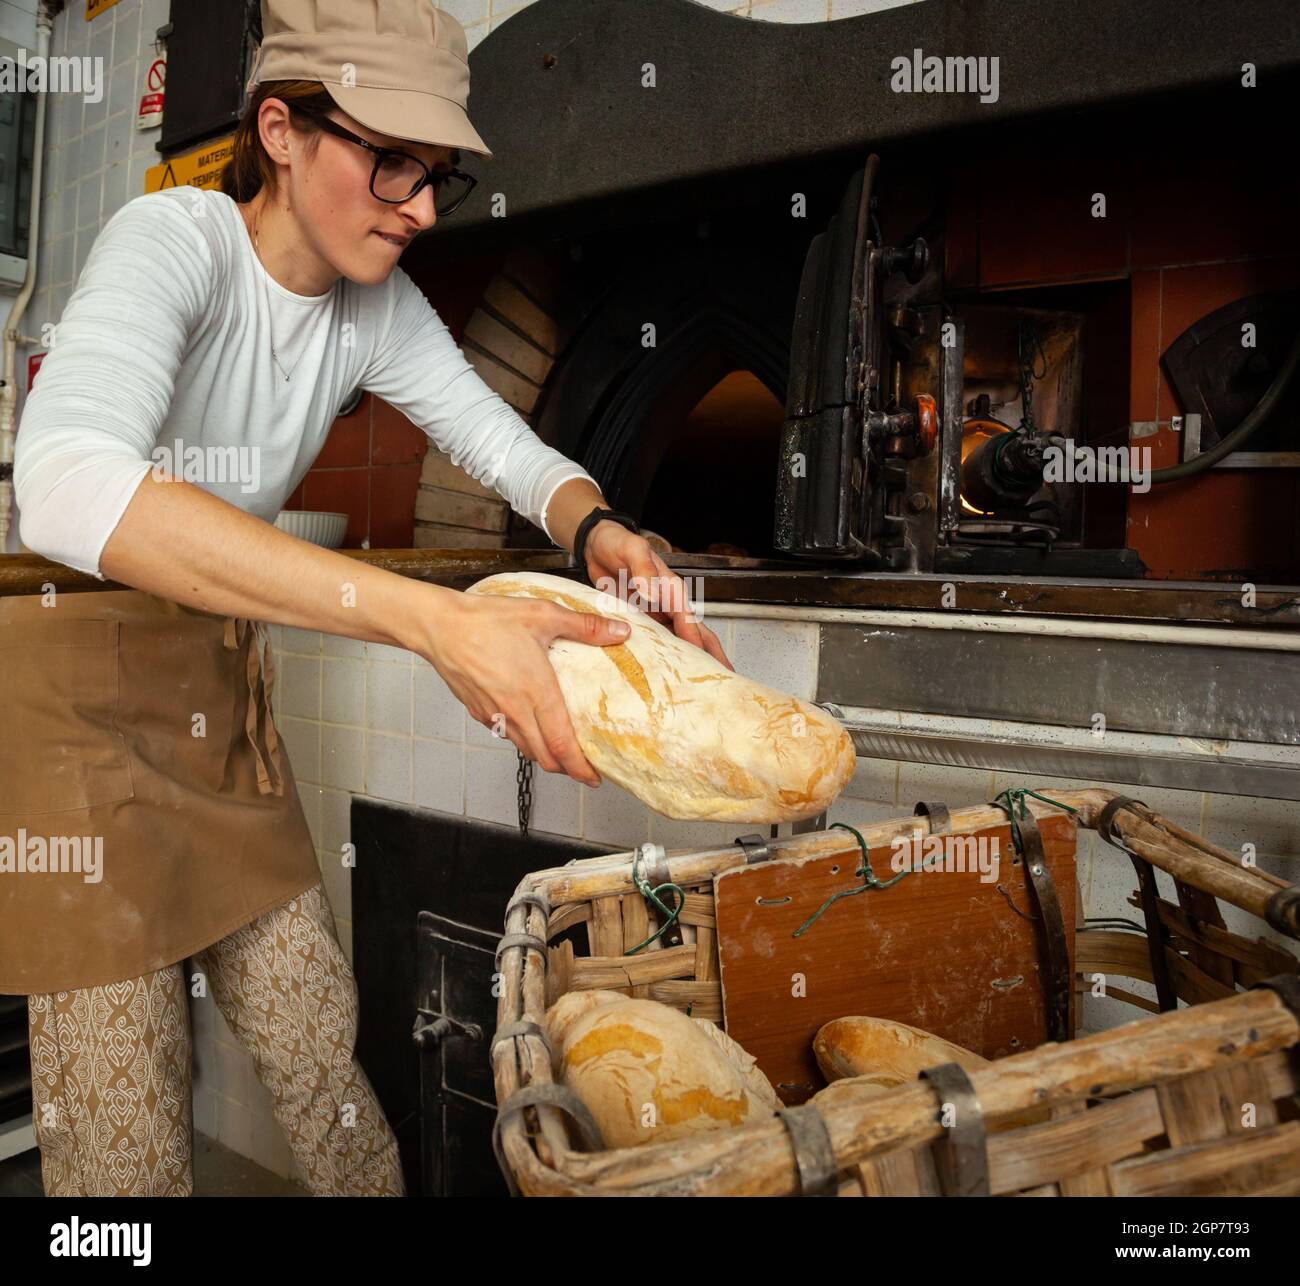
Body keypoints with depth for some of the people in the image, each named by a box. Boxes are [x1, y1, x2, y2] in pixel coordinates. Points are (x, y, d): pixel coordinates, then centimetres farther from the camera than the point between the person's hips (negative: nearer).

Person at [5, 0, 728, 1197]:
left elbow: (511, 448, -1)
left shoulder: (378, 306, -4)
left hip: (223, 677, 6)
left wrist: (604, 533, -27)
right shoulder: (174, 239, -24)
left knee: (315, 1029, 11)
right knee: (125, 1114, 1)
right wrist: (433, 616, -52)